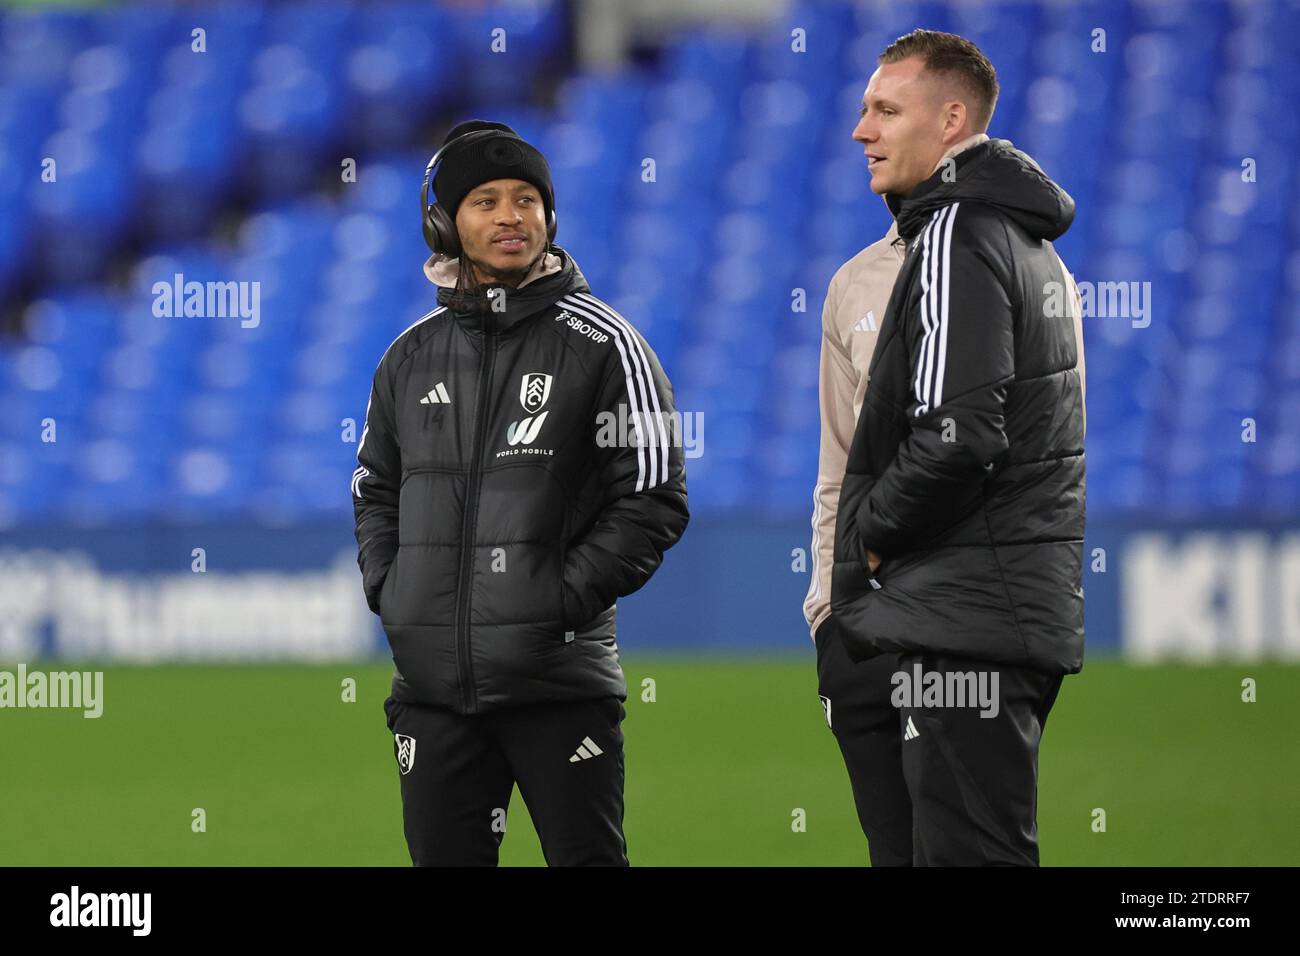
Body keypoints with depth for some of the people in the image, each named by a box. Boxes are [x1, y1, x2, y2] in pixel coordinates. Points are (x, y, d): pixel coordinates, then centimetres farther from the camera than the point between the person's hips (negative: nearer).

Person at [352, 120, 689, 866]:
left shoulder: (600, 342, -1)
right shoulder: (411, 358, 13)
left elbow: (655, 496, -5)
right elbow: (376, 489, 24)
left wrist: (567, 595, -12)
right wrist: (388, 587, 8)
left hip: (559, 675, -4)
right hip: (433, 680, 5)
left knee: (587, 857, -3)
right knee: (444, 858, 6)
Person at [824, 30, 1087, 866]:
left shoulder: (957, 238, -12)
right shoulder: (1032, 245, 20)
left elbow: (957, 436, -23)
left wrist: (874, 532, -7)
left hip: (961, 623, -10)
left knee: (966, 852, -10)